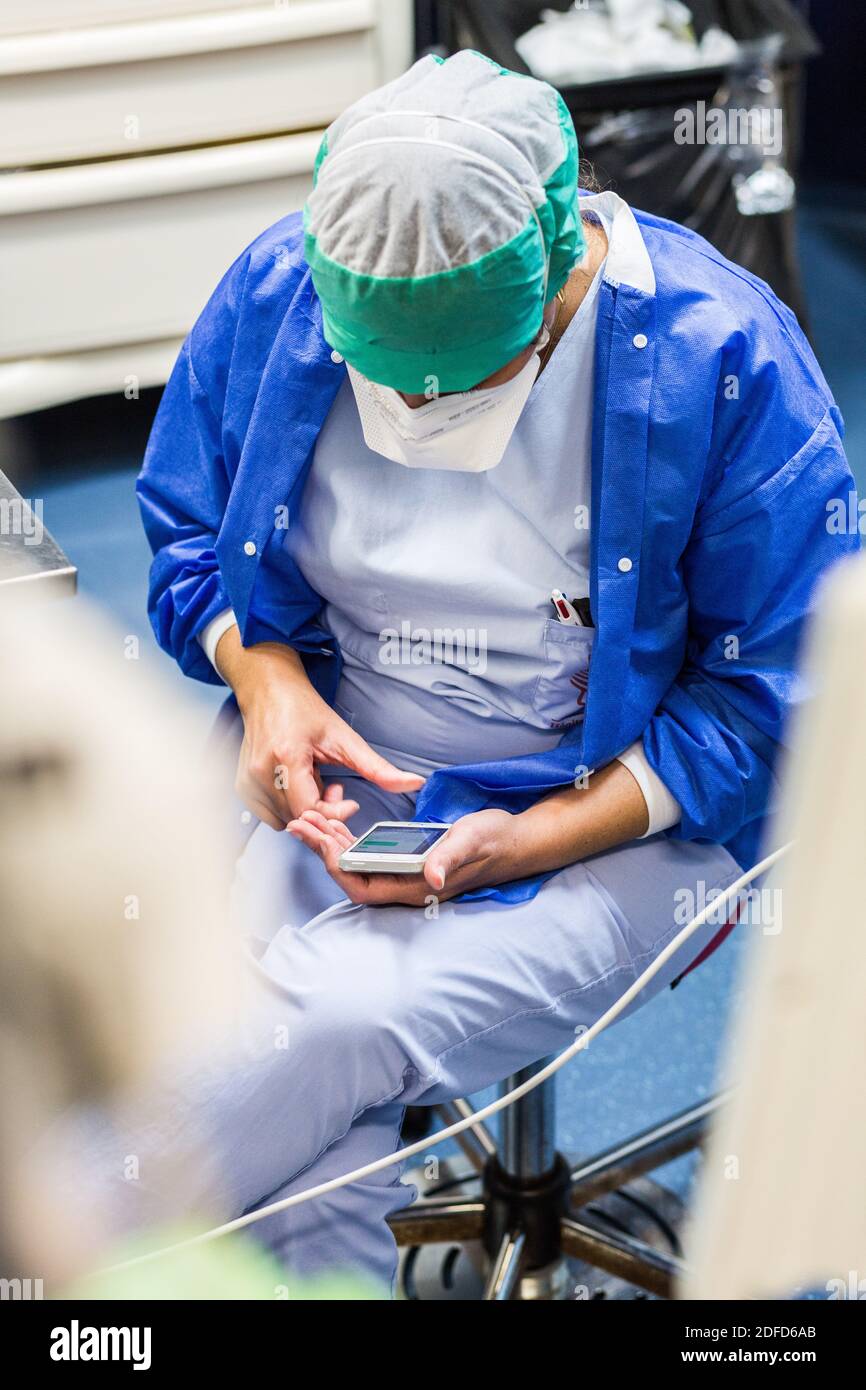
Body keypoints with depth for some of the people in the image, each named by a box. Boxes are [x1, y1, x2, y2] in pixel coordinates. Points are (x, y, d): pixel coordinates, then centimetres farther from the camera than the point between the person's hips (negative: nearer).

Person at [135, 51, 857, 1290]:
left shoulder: (723, 355, -14)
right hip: (335, 778, 3)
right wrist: (267, 679, -10)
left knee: (347, 1022, -31)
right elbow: (189, 537, 13)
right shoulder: (275, 291, -4)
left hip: (621, 821, -3)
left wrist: (529, 841, -19)